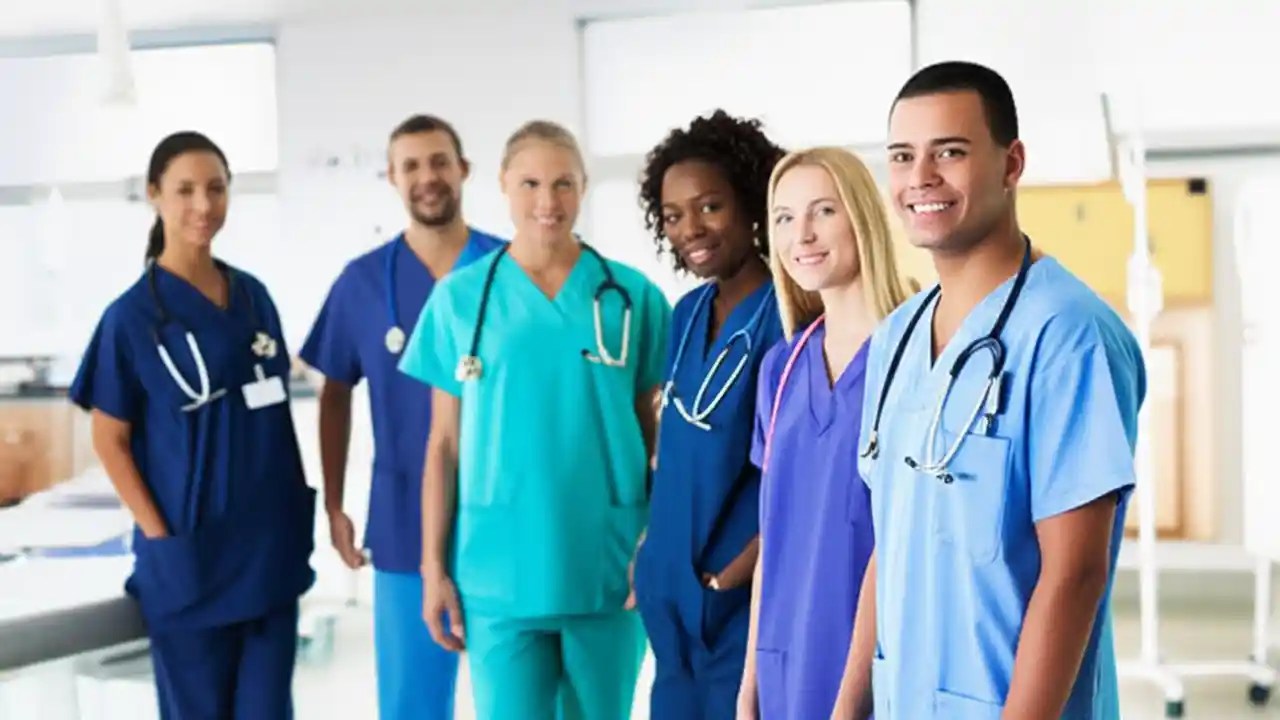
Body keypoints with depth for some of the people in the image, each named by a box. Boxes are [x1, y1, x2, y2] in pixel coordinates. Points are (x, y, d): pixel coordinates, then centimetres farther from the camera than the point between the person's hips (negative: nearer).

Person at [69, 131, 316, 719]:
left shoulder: (253, 295, 7)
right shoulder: (133, 314, -8)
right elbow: (110, 439, -5)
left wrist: (300, 508, 7)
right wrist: (159, 535, -12)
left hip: (273, 547, 4)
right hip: (190, 554, -4)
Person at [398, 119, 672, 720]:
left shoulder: (633, 295, 3)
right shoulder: (460, 297, 2)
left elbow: (657, 436, 7)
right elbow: (444, 444, 4)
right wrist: (434, 566, 1)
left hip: (609, 568, 1)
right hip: (497, 571, -1)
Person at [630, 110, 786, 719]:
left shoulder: (785, 318, -14)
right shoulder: (687, 315, 8)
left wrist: (729, 577, -13)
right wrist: (652, 553, 7)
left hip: (744, 599, -7)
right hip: (671, 592, 7)